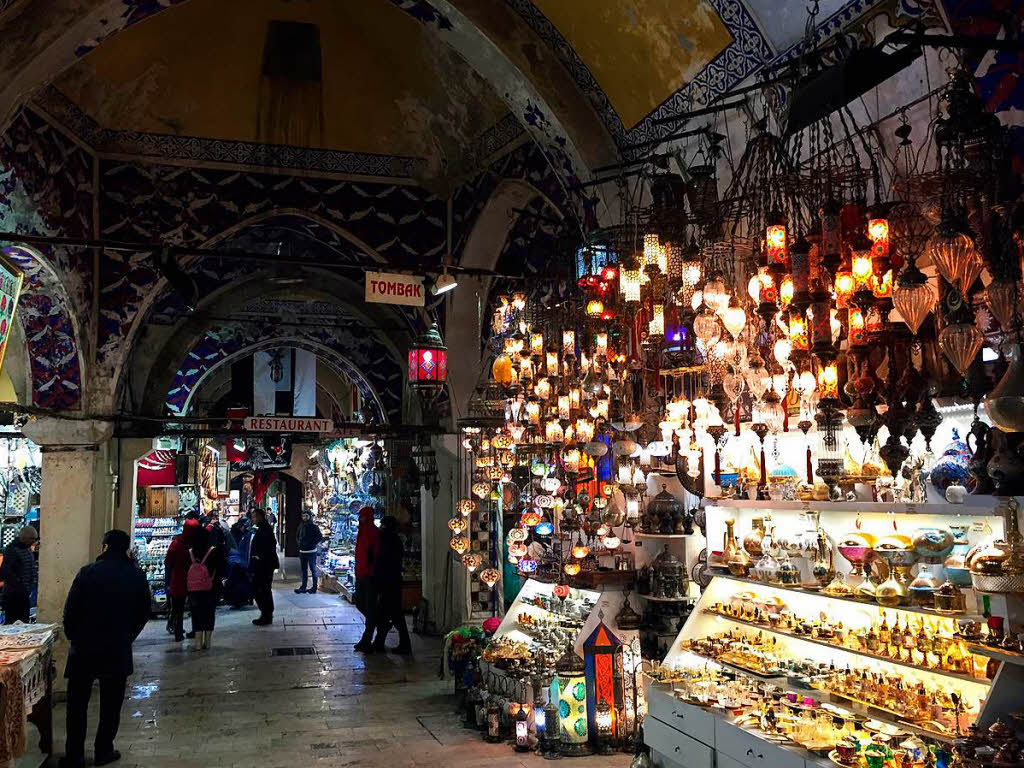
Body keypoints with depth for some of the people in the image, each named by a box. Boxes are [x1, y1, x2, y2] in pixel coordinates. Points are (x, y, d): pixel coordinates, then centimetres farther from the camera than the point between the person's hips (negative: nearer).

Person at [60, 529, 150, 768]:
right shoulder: (137, 576, -2)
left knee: (77, 704, 9)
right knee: (111, 704, 12)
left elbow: (70, 611, -6)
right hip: (118, 651, 1)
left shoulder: (87, 573, -8)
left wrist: (74, 638, 9)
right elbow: (143, 613, 4)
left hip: (84, 649, -1)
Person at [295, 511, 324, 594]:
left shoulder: (314, 526, -10)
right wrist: (300, 543, 9)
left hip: (311, 552, -6)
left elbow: (320, 537, -12)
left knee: (313, 569, 2)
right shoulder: (301, 526, 8)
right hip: (302, 551, 6)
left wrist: (313, 544, -14)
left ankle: (314, 588, 8)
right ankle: (303, 587, 18)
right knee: (304, 570, 12)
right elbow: (298, 536, 24)